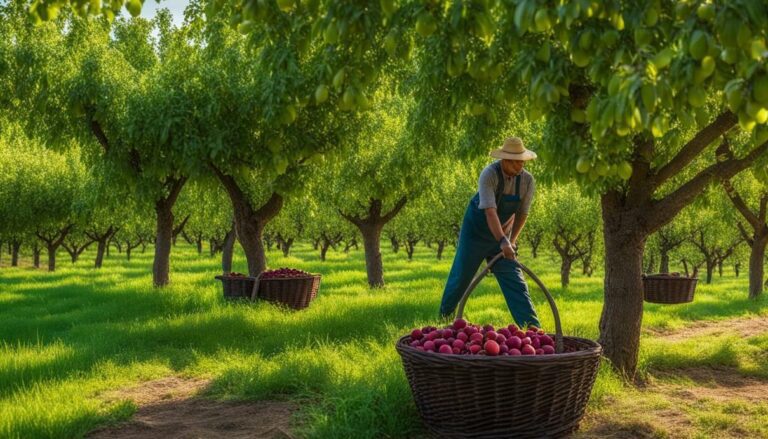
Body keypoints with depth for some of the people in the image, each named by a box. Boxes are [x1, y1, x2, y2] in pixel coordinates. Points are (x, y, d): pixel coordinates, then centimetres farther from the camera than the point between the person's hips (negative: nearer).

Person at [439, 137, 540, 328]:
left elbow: (522, 214, 2)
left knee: (514, 280, -6)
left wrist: (511, 240, 1)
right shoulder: (489, 174, -27)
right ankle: (445, 316, 25)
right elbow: (490, 211, -38)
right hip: (475, 232, -3)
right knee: (461, 276, 3)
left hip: (502, 235, 4)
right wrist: (503, 242, -47)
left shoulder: (527, 180, -11)